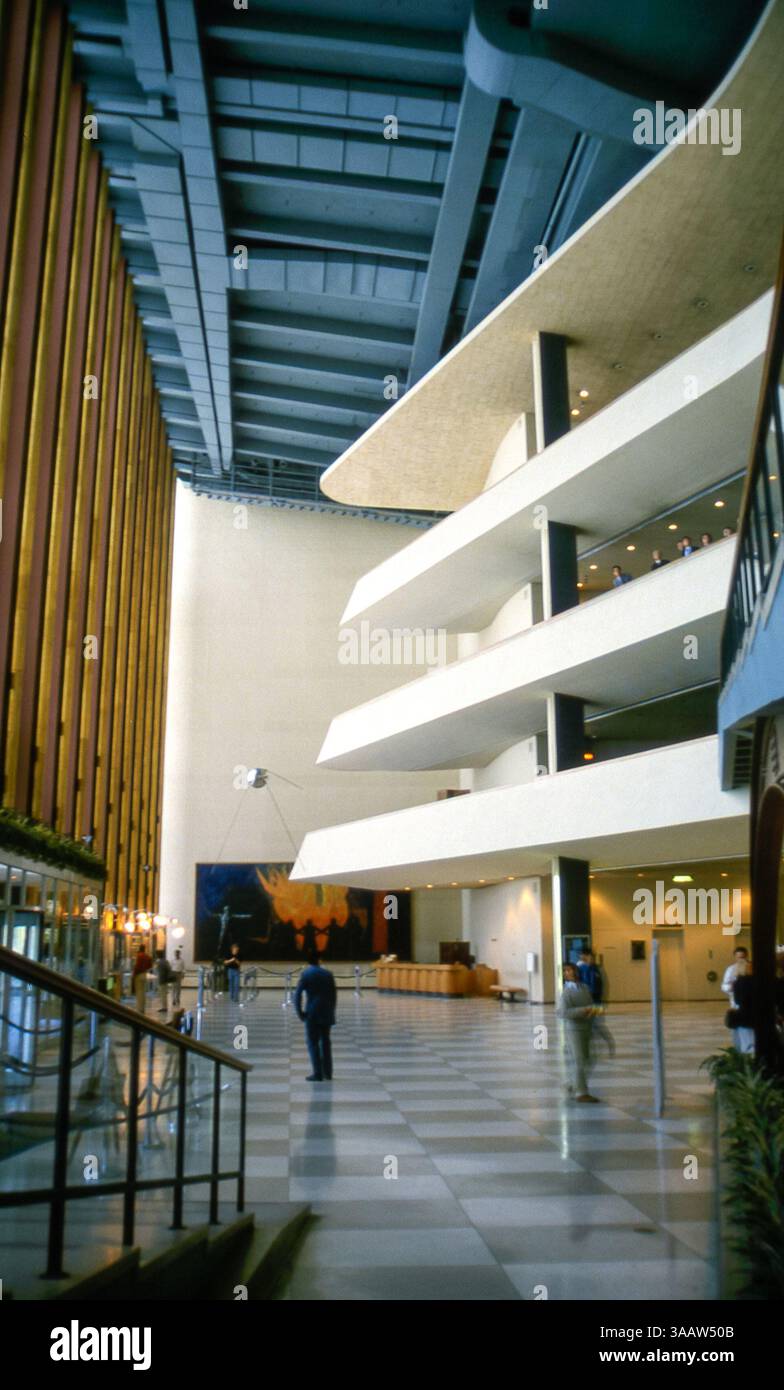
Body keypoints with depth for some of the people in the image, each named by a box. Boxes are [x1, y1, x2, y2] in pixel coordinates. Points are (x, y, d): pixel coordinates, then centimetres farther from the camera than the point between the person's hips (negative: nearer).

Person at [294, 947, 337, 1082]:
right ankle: (327, 1073, 17)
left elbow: (297, 995, -10)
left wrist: (299, 1012, -2)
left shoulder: (306, 974, -5)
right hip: (327, 1013, 4)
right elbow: (334, 994, 7)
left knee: (313, 1043, 3)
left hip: (312, 1014, -4)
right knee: (325, 1042, 13)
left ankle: (318, 1073, 0)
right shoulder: (328, 974, 4)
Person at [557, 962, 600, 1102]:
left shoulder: (585, 988, 5)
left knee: (585, 1060, 15)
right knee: (578, 1061, -6)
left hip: (586, 1028, 7)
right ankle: (581, 1093, -2)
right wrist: (583, 1010, -25)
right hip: (574, 1029, -7)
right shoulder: (566, 992, -14)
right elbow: (563, 1012, -24)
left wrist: (591, 1011, -7)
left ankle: (576, 1086, 31)